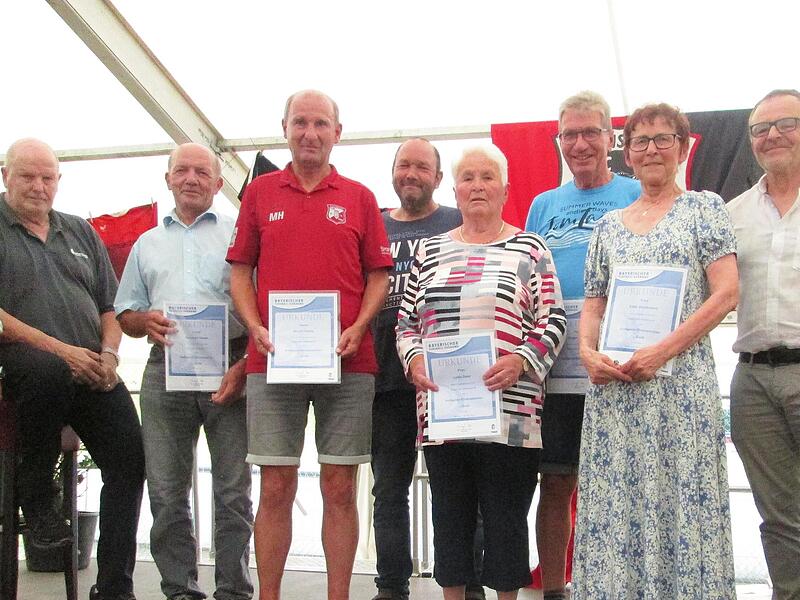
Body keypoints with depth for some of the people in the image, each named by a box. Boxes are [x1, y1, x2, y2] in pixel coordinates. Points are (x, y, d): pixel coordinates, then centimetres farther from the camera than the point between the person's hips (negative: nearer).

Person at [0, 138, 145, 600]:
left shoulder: (81, 232, 21)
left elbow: (110, 305, 21)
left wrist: (109, 353, 0)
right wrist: (59, 349, -16)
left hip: (92, 368, 5)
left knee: (130, 458, -10)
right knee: (48, 371, -40)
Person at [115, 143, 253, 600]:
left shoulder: (238, 233, 9)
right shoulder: (148, 244, 22)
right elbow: (124, 315, 21)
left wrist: (246, 365, -11)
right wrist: (147, 320, -3)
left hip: (228, 369, -3)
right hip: (165, 369, 4)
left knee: (233, 490, -2)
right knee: (167, 491, 4)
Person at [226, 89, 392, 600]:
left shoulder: (359, 198, 9)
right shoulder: (260, 192, 11)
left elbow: (379, 276, 8)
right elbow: (241, 271, 11)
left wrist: (357, 329, -8)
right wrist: (256, 328, -5)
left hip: (347, 363, 0)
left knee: (340, 488, 3)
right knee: (276, 488, 2)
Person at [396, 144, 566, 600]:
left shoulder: (530, 249, 5)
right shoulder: (432, 250, 14)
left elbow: (553, 322, 0)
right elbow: (406, 320, 15)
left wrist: (520, 361, -15)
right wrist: (413, 359, -4)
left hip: (509, 411, -3)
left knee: (506, 518, 3)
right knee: (450, 516, 10)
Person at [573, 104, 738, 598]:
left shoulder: (704, 207, 5)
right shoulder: (608, 225, 17)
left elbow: (726, 293, -5)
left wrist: (662, 351, -14)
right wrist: (588, 352, -6)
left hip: (681, 381, -3)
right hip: (614, 384, 4)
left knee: (682, 499, -3)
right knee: (616, 506, 4)